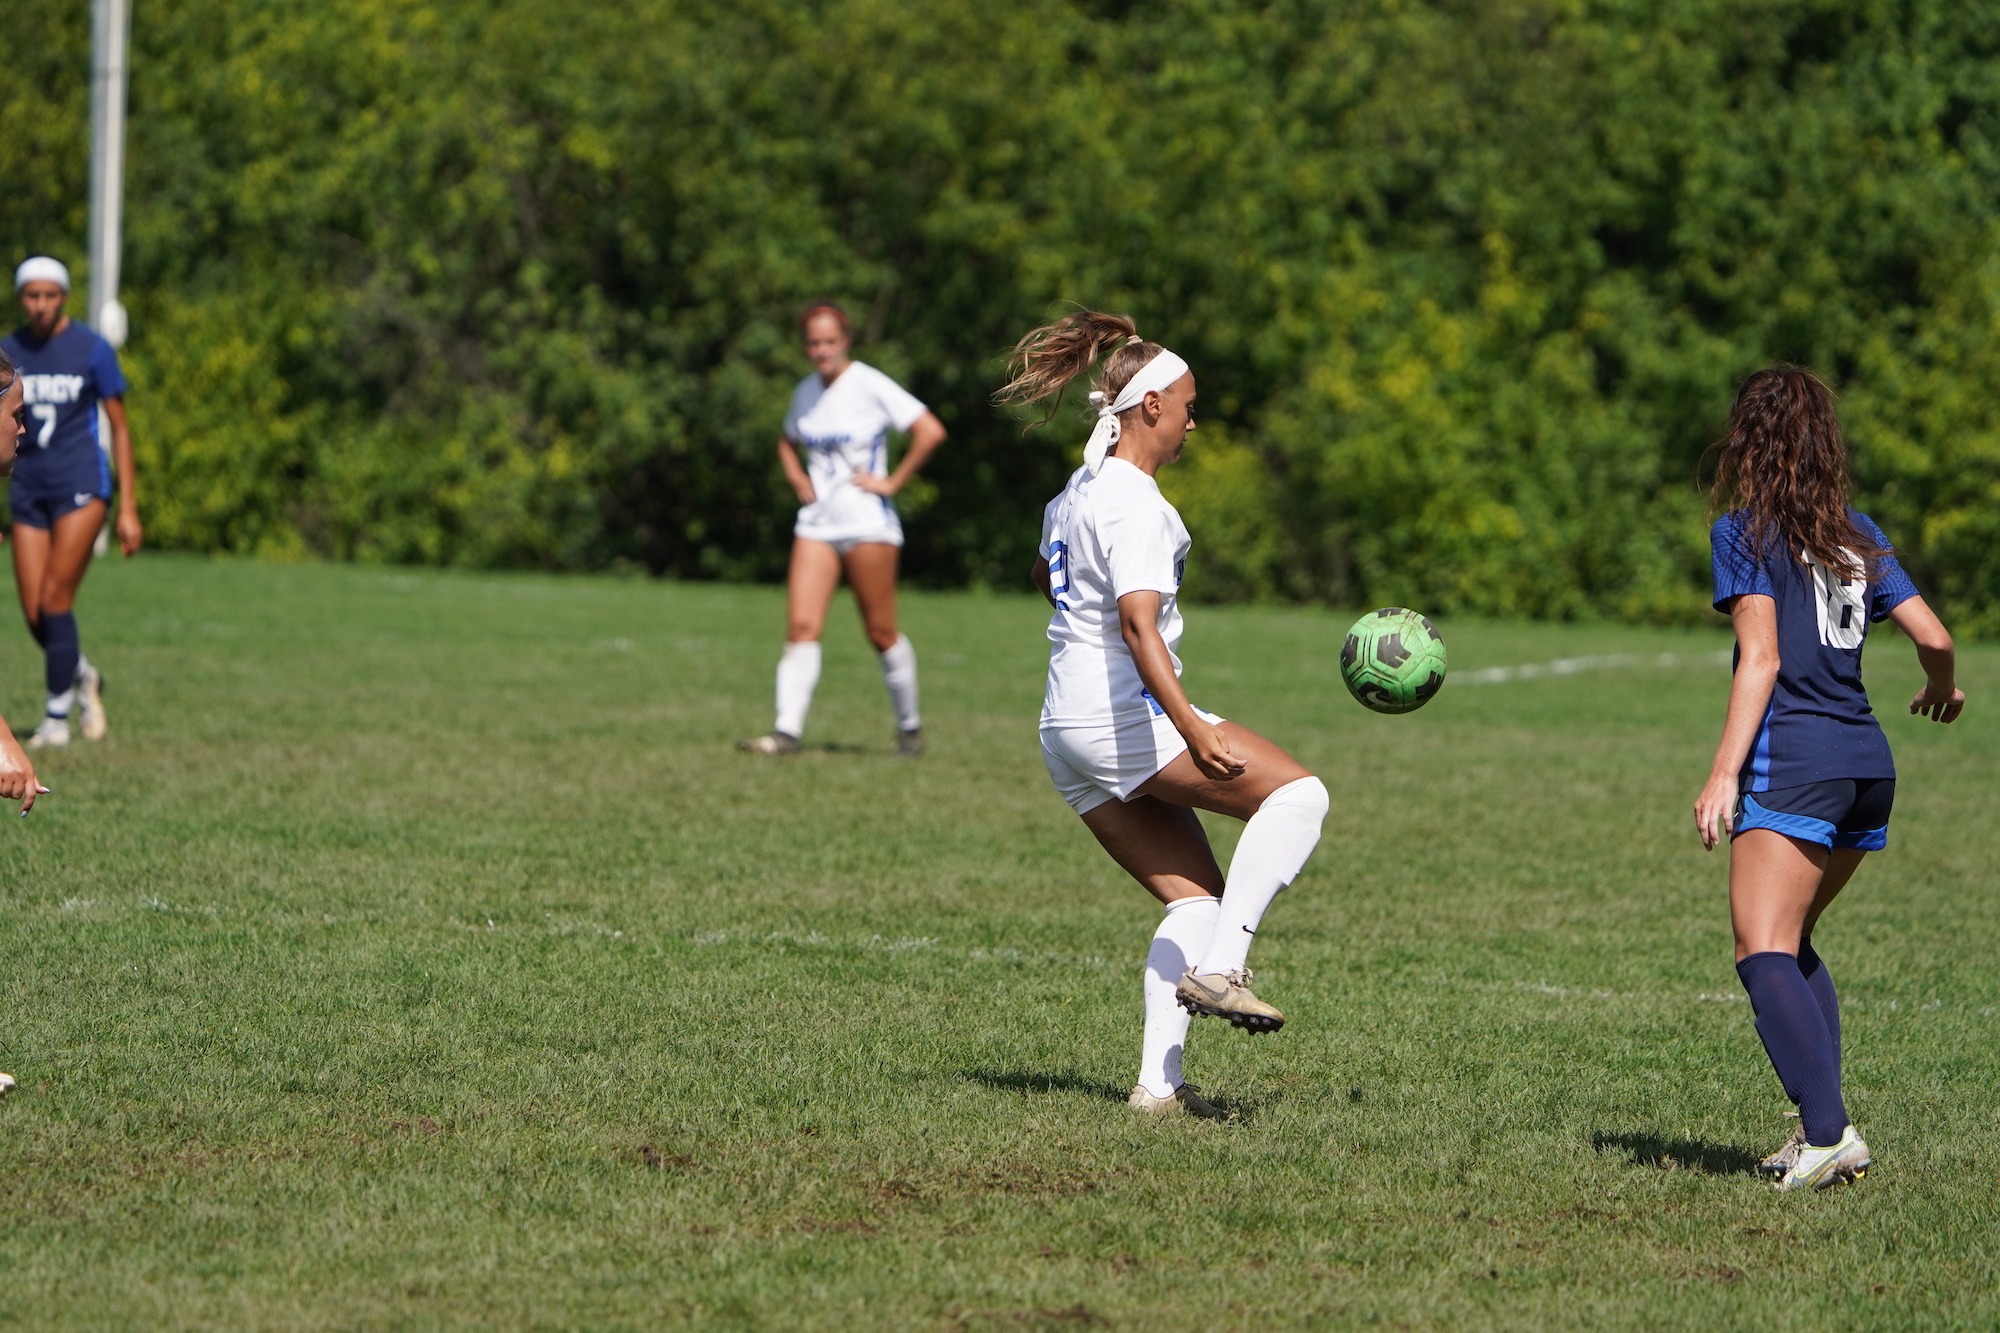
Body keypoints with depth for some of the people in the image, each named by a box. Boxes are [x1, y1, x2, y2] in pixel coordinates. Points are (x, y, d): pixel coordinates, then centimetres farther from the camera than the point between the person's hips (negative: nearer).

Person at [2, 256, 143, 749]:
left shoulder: (92, 350, -5)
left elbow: (119, 428, -1)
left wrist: (128, 509, -5)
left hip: (81, 486, -4)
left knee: (54, 601, -14)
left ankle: (57, 717, -4)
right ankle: (82, 678, 30)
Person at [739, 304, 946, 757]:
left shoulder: (870, 385, -9)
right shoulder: (805, 392, 11)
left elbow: (930, 431, -15)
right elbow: (788, 442, 31)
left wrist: (892, 482, -13)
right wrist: (798, 481, 12)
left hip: (868, 521, -5)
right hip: (816, 524, 5)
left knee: (880, 632, 1)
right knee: (801, 626, -8)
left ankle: (910, 728, 18)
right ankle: (786, 732, -14)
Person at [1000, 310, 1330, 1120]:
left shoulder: (1077, 493, 17)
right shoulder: (1135, 501, -13)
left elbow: (1044, 574, 38)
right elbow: (1137, 624, -25)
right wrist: (1192, 728, -34)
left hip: (1067, 735, 10)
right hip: (1125, 718, -10)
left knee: (1194, 897, 8)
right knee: (1298, 793, -10)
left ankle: (1159, 1083, -4)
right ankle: (1219, 968, -20)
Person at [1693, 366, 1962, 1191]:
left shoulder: (1744, 532, -1)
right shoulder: (1859, 534, 16)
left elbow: (1761, 659, -10)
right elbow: (1932, 637, 12)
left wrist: (1724, 774, -13)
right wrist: (1942, 688, 35)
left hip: (1793, 759, -7)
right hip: (1869, 761, 7)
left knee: (1763, 953, -13)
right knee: (1792, 942, 19)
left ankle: (1828, 1131, -29)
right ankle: (1819, 1134, 10)